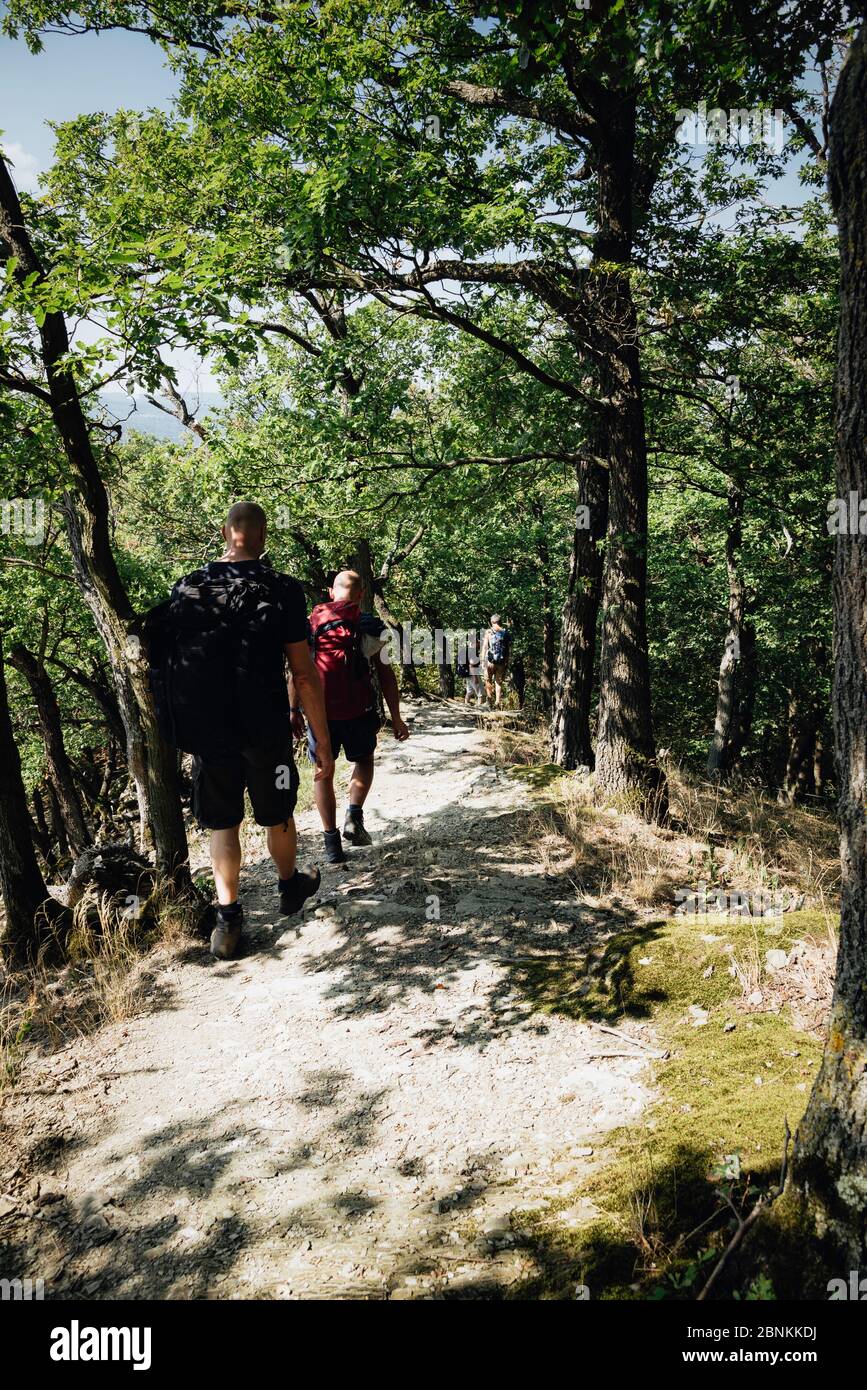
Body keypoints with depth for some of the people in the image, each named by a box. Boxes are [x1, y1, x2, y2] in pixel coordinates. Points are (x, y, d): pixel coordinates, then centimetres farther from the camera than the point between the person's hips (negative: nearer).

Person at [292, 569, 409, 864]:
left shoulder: (310, 623, 7)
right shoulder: (371, 626, 3)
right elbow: (386, 674, 1)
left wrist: (295, 711, 11)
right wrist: (395, 717, 5)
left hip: (319, 710, 1)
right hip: (358, 710, -1)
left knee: (324, 772, 13)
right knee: (364, 760, 23)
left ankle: (332, 843, 11)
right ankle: (354, 816, 3)